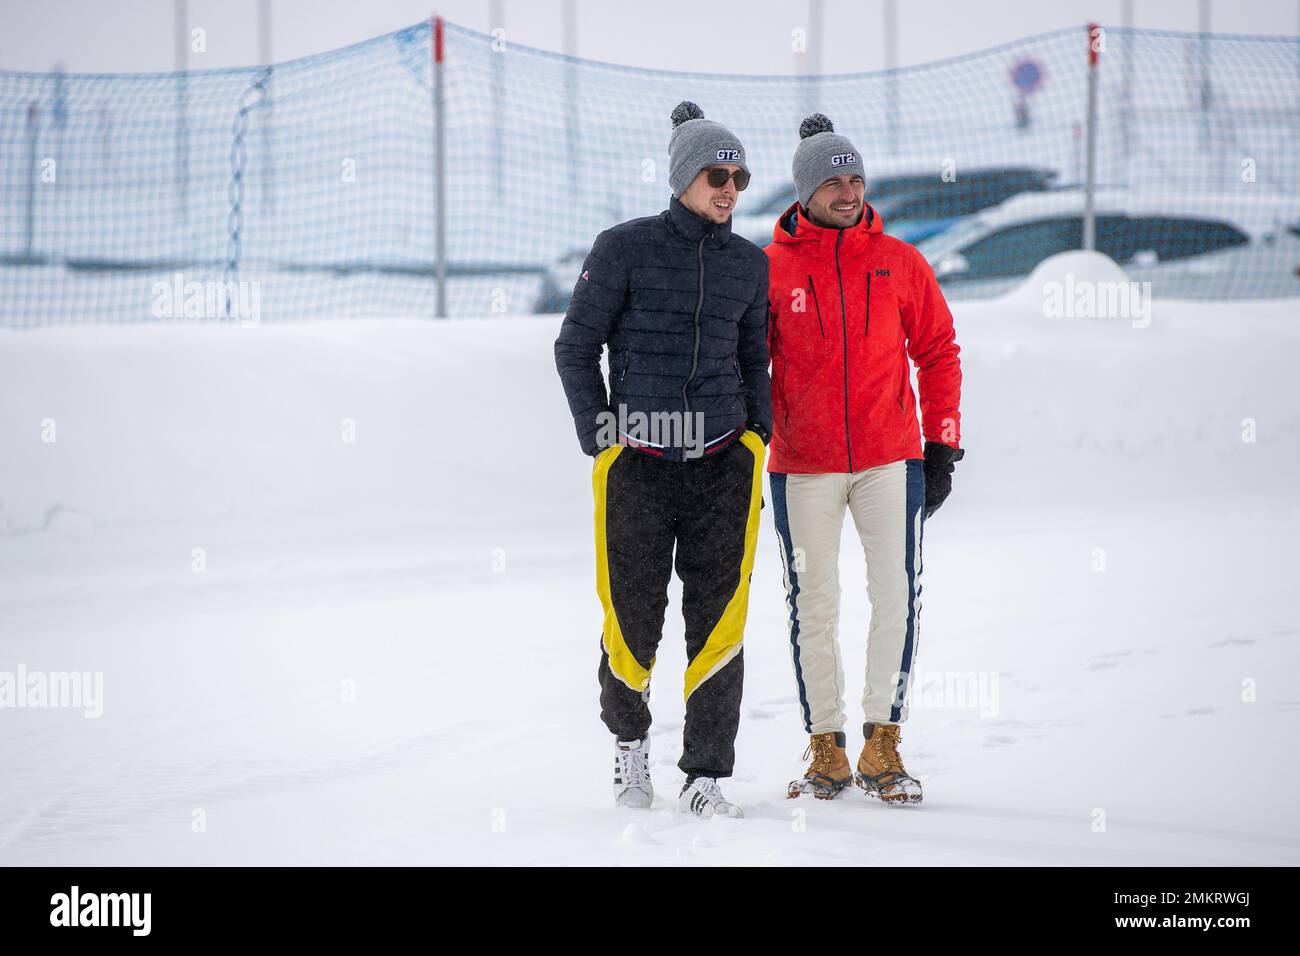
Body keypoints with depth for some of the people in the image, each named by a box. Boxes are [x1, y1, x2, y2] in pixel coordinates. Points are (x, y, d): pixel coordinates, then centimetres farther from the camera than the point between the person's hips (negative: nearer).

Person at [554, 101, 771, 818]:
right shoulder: (626, 249, -2)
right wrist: (600, 440, -2)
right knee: (632, 622, 3)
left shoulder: (749, 264, 10)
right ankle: (629, 739, 31)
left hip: (720, 462, 3)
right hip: (638, 462, -3)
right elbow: (575, 347, 3)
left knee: (718, 622, -3)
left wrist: (758, 451, 12)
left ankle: (706, 778, 4)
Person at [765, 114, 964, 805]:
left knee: (897, 600, -4)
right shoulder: (771, 270, 0)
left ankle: (882, 745, 4)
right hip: (802, 465, -1)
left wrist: (942, 447, 4)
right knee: (813, 609, 4)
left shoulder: (899, 262, 3)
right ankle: (826, 750, 13)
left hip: (890, 459, 1)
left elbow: (937, 353, 8)